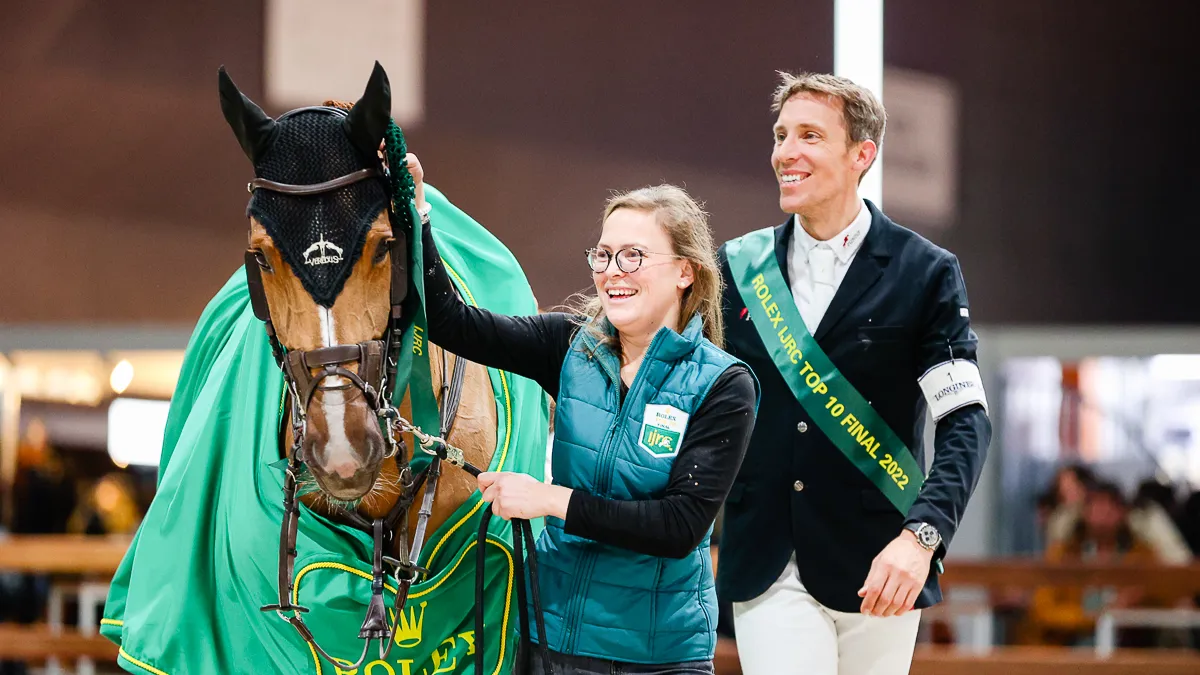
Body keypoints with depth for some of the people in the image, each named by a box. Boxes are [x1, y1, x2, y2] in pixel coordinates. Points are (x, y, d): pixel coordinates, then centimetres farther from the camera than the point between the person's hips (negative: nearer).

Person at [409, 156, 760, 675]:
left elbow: (684, 525, -19)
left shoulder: (723, 386, -11)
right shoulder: (574, 348, 1)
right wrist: (413, 209, -17)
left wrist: (553, 500, -21)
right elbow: (450, 321, -7)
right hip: (554, 628, 3)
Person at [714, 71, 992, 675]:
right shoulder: (739, 266, 8)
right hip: (766, 572, 2)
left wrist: (922, 535, -23)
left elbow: (966, 422, -8)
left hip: (877, 573, -1)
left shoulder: (926, 274, -1)